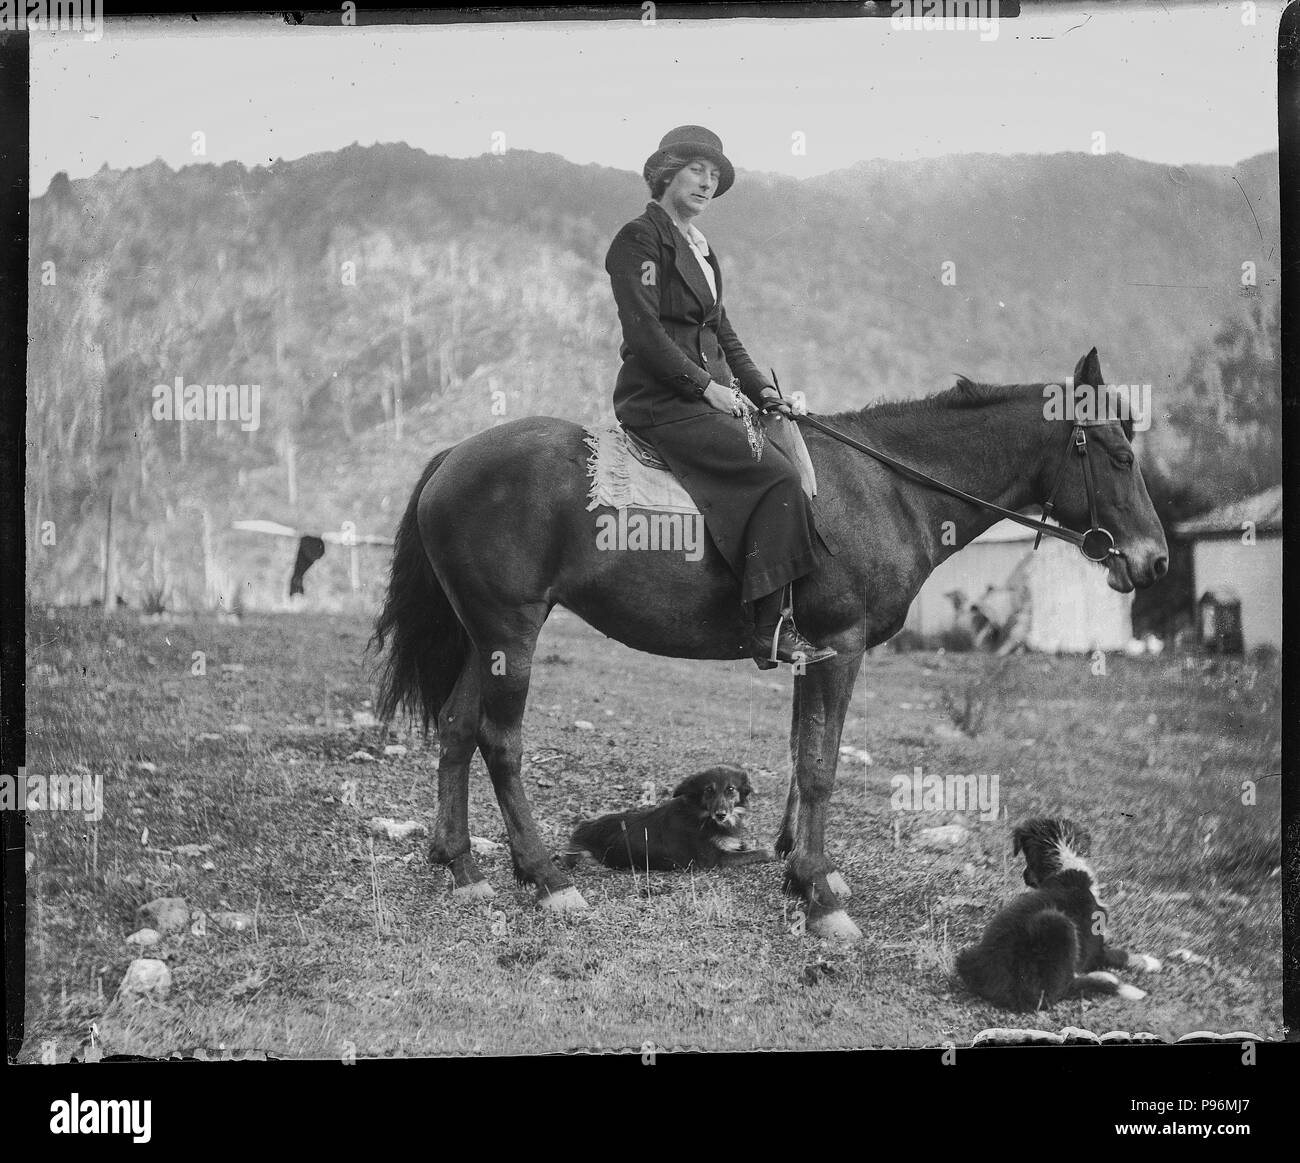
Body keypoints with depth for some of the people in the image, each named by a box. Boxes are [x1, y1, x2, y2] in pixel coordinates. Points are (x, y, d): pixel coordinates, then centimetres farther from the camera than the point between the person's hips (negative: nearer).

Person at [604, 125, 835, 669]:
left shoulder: (700, 249, 22)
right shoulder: (640, 239, -6)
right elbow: (644, 331, -14)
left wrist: (757, 387, 8)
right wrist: (705, 385, -18)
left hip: (706, 394, 9)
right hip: (661, 399, -9)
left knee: (796, 457, -6)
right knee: (776, 476, -21)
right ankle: (770, 632, -21)